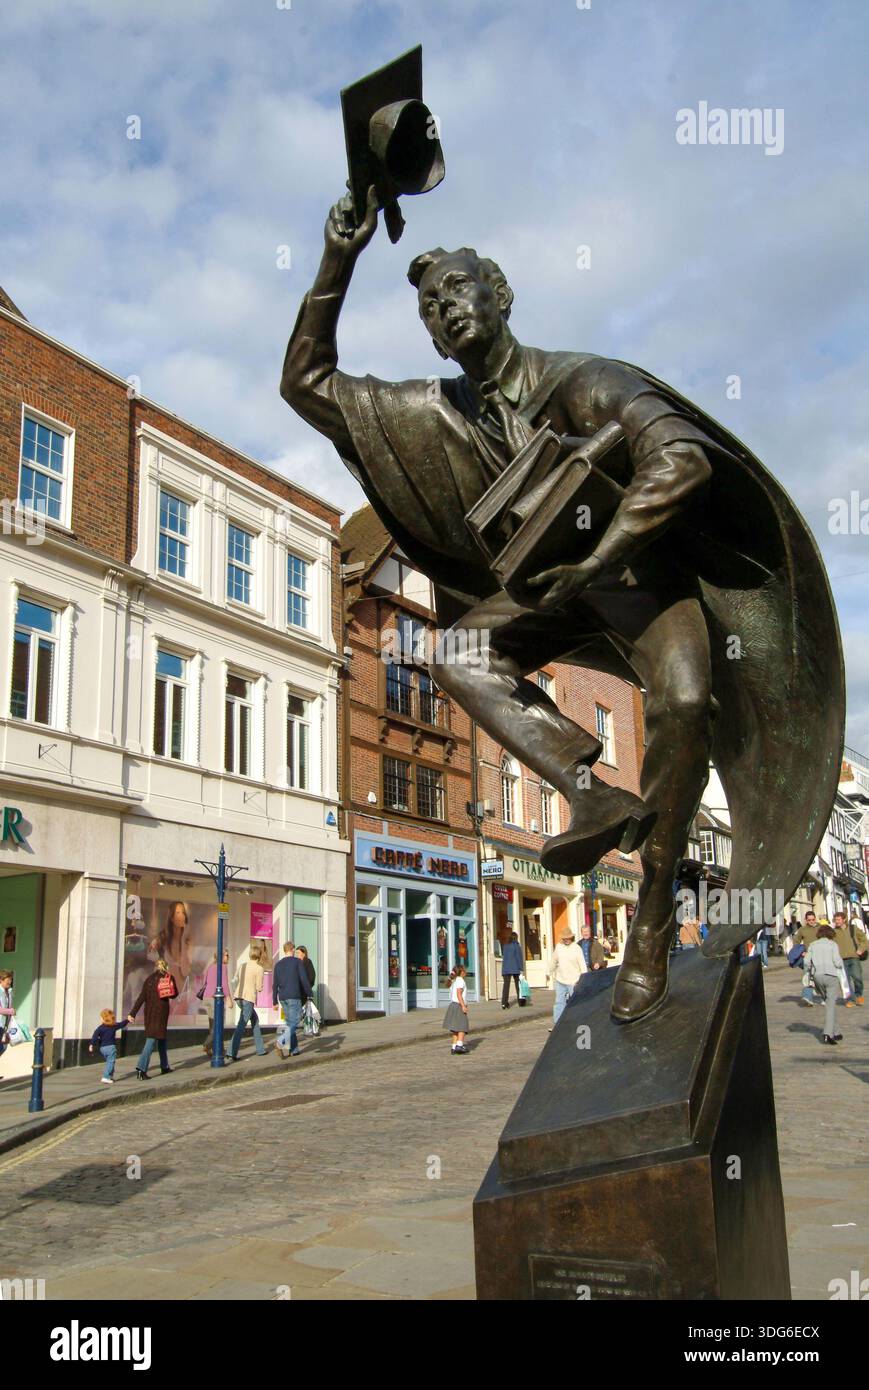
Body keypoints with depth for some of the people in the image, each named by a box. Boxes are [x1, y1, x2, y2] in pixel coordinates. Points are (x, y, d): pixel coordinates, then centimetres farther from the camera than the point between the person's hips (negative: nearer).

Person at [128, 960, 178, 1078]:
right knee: (152, 1039, -4)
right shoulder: (169, 977, 1)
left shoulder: (150, 979, 8)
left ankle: (164, 1066, 20)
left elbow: (141, 998, 1)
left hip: (149, 1011, 4)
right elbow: (174, 994, 6)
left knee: (160, 1037, 16)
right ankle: (141, 1067, -19)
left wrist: (132, 1013, -3)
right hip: (162, 1010, -4)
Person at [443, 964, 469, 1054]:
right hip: (458, 1006, -9)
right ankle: (459, 1045, -22)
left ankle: (454, 1047, 7)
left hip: (453, 1005, 9)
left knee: (456, 1029, 8)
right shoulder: (460, 980, -9)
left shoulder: (454, 981, 20)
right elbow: (459, 994, -18)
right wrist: (463, 1006, -21)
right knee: (462, 1027, -11)